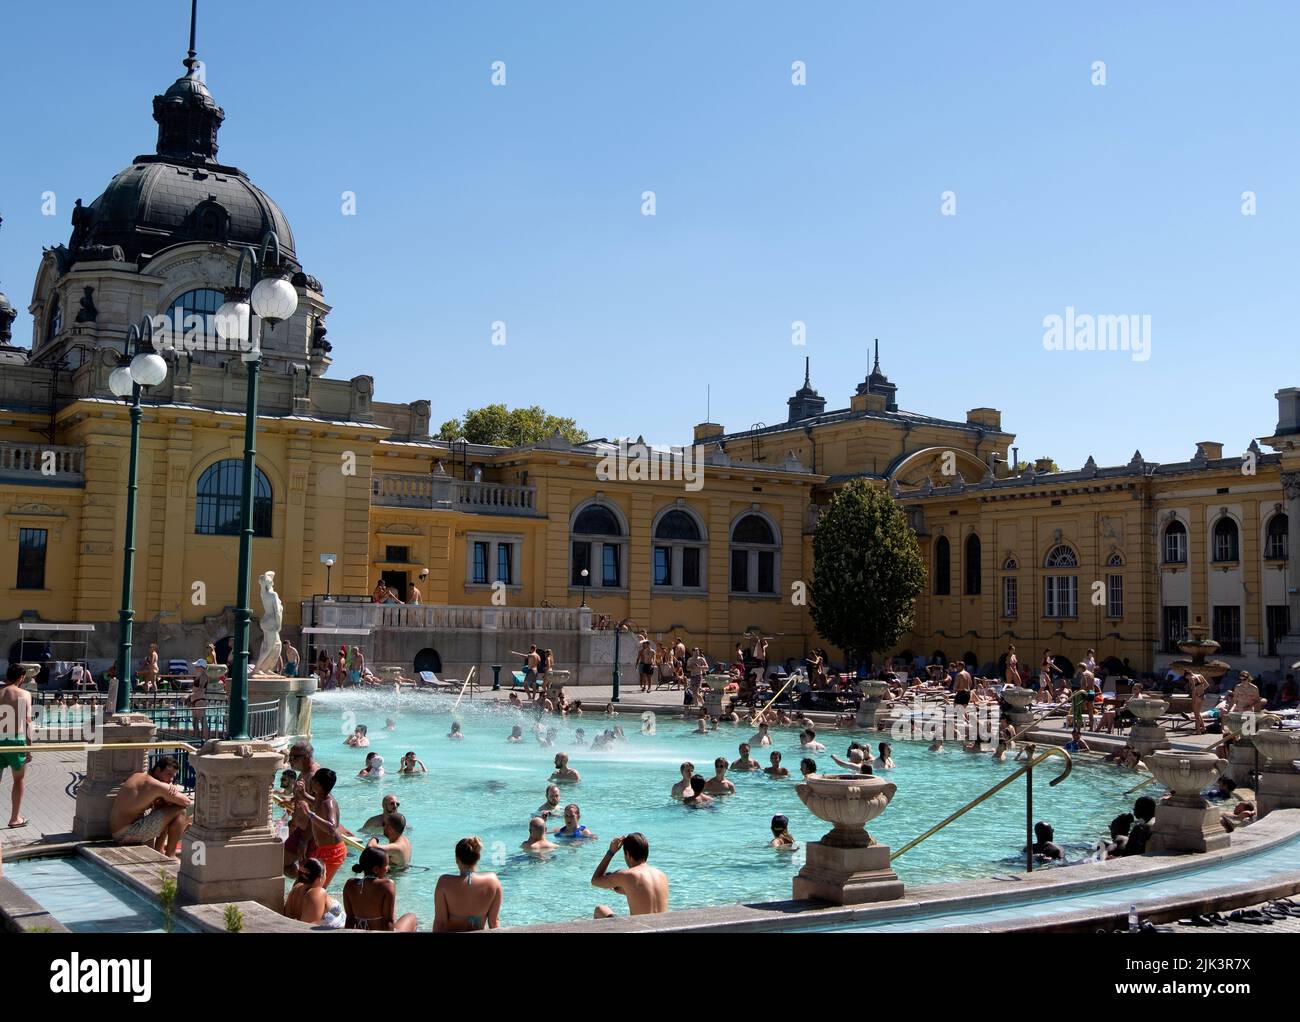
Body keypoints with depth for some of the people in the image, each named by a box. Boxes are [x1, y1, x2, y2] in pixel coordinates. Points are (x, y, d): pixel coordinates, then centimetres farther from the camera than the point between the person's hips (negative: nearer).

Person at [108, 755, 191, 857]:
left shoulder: (138, 776, 11)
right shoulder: (157, 786, -18)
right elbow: (187, 802, -14)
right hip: (127, 834, -10)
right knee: (180, 811, -14)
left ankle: (159, 850, 21)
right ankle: (170, 855, -2)